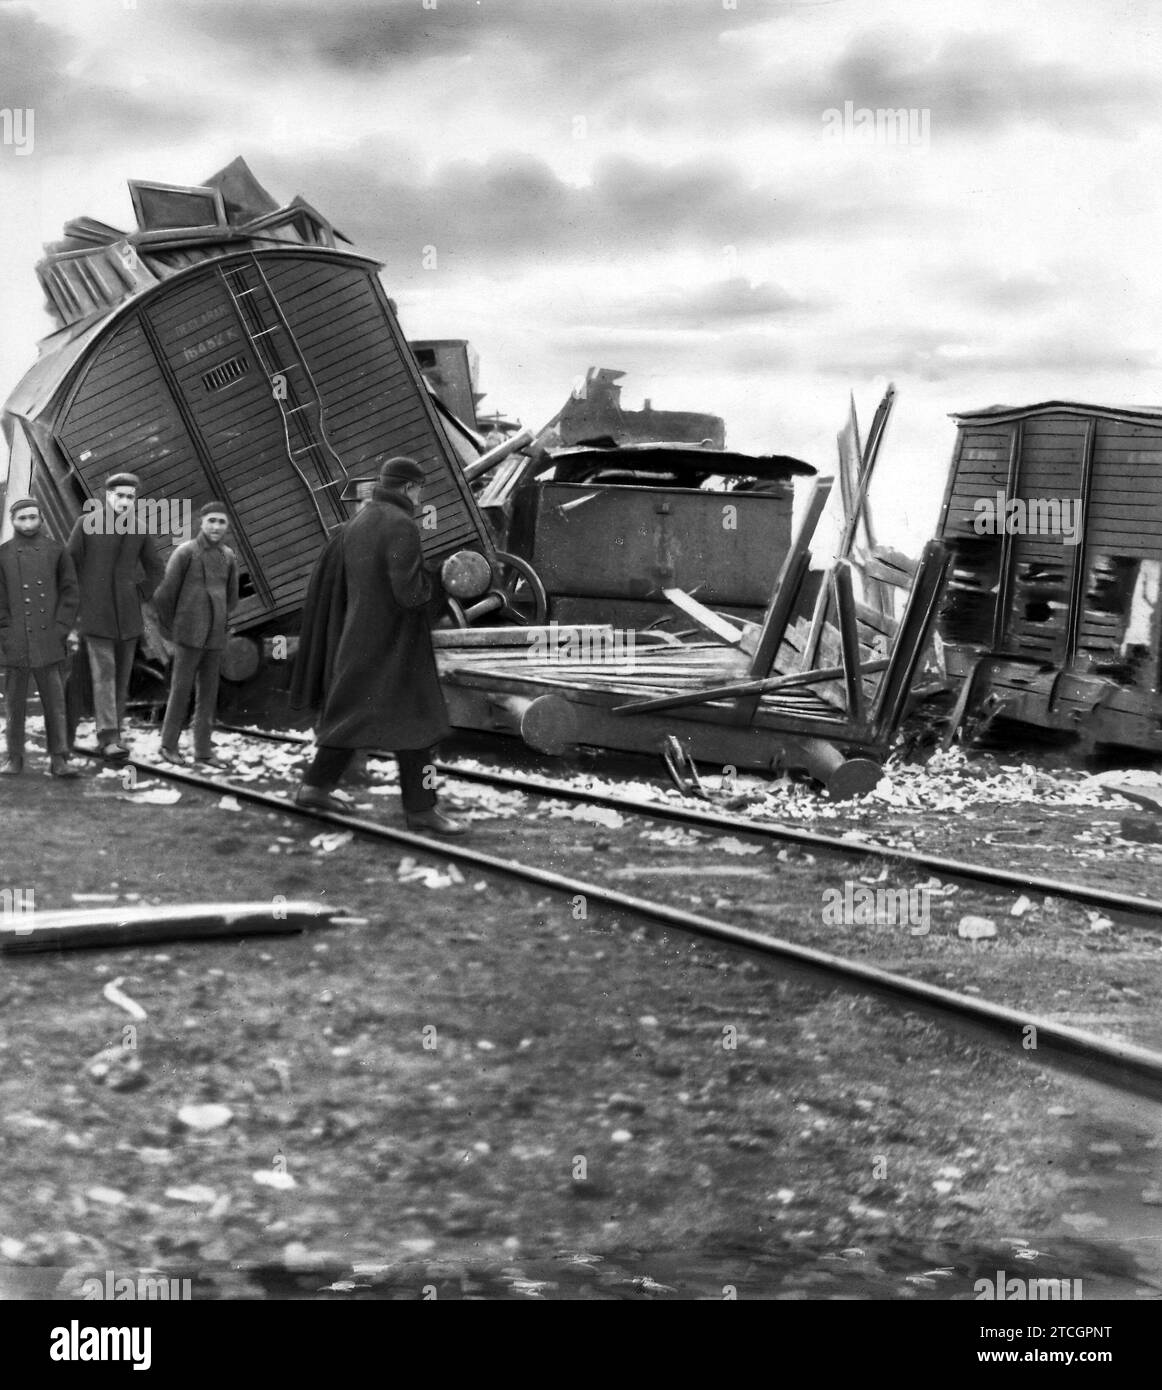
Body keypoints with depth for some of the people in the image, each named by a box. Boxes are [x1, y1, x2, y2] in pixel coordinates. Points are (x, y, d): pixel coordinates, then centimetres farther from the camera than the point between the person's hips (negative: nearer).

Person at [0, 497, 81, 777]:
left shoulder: (56, 551, 5)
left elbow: (70, 592, 4)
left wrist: (61, 629, -5)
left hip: (49, 643, 0)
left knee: (55, 703, -1)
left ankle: (58, 761, 2)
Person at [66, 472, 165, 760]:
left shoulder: (139, 532, 5)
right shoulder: (86, 523, -4)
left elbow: (155, 570, 17)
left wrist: (140, 597, 6)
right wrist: (75, 603, -1)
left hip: (127, 617, 4)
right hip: (95, 615, -4)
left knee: (121, 677, 6)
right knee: (104, 674, -14)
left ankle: (110, 736, 16)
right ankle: (109, 740, -20)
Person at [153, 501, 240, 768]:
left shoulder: (228, 557, 6)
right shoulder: (185, 553, -9)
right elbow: (163, 596, -6)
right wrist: (171, 629, 4)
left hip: (215, 638, 5)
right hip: (188, 636, -5)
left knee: (208, 694, 6)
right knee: (181, 690, -1)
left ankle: (203, 750, 12)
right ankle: (169, 745, 11)